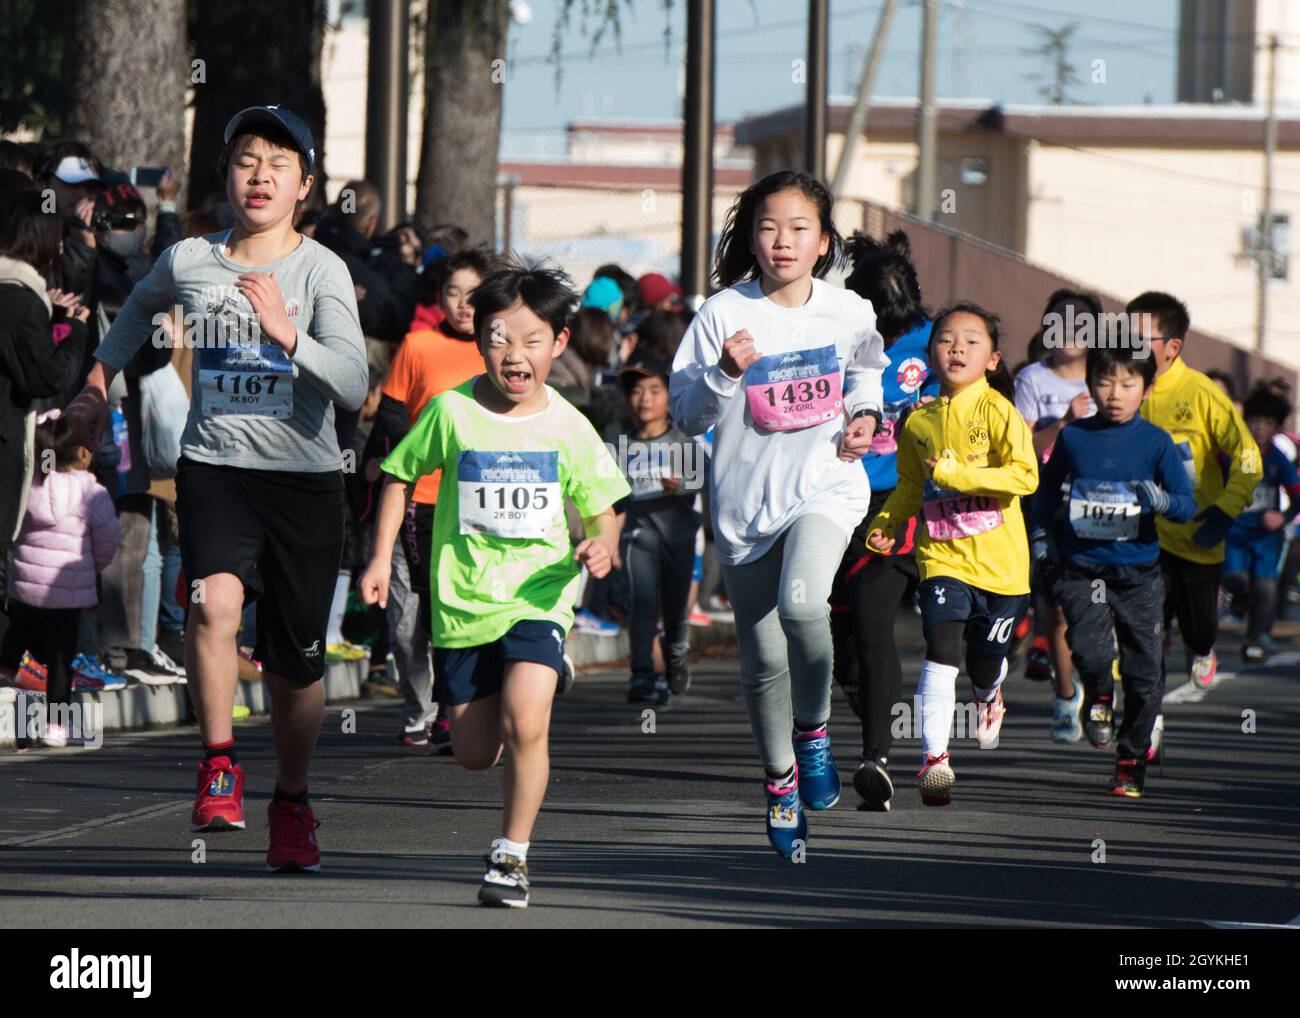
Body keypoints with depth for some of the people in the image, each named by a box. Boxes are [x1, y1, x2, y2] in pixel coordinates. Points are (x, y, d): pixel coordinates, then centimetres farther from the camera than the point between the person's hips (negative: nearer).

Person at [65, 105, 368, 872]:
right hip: (215, 464, 1)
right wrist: (100, 380, 26)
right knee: (215, 600, -28)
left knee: (294, 665, 5)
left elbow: (354, 385, -21)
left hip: (305, 474, -1)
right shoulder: (188, 262, 1)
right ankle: (219, 767, -10)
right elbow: (143, 307, 27)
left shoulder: (321, 270, -9)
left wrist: (288, 335, -35)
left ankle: (292, 803, 30)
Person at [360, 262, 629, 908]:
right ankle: (545, 679, 43)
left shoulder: (567, 427, -3)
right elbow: (401, 476, 10)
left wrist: (603, 548, -15)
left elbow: (601, 509, 7)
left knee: (523, 725, -23)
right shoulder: (451, 411, -4)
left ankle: (511, 856, -6)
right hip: (462, 604, 2)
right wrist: (381, 557, 4)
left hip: (538, 598, -2)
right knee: (475, 753, 7)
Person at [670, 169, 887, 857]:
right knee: (762, 656, 7)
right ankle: (780, 775, 32)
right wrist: (726, 374, -21)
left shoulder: (849, 313, 1)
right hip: (746, 499, 0)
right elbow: (685, 416, -4)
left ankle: (813, 728, -3)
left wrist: (864, 418, 1)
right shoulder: (723, 314, -6)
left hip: (826, 486, 0)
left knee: (801, 601, -29)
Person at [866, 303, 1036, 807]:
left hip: (999, 560, -2)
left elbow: (1025, 476, -18)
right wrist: (886, 523, 4)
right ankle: (934, 756, -17)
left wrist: (957, 473, -23)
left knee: (986, 660, 12)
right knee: (942, 650, -17)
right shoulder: (919, 422, 6)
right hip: (942, 557, 2)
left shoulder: (998, 411, -8)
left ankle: (989, 696, 49)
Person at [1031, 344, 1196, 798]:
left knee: (1142, 672, 3)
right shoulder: (1073, 437, 2)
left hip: (1137, 573, 0)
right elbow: (1048, 487, 20)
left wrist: (1161, 501, -22)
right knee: (1090, 646, -22)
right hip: (1080, 568, 0)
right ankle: (1098, 695, 13)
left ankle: (1131, 762, 20)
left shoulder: (1155, 442, -3)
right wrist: (1042, 532, 14)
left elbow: (1188, 504, -3)